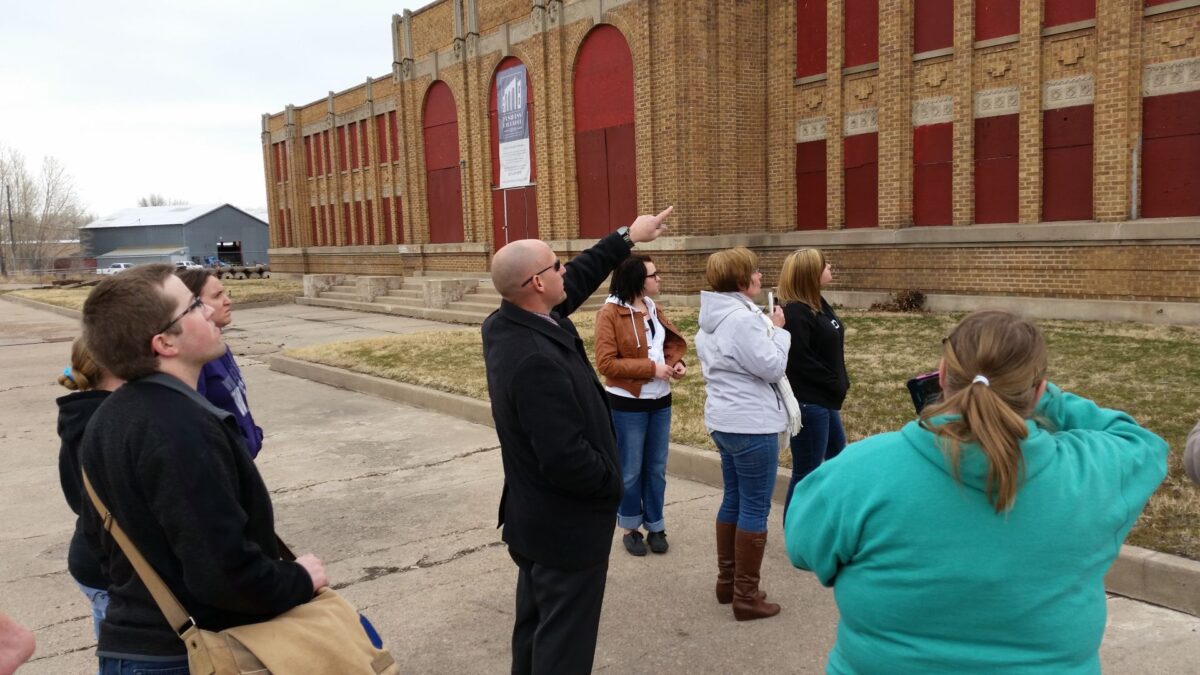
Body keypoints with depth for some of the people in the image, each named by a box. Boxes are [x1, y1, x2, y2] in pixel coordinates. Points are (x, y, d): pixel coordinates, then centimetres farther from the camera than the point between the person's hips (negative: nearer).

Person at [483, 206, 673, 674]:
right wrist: (614, 484, -14)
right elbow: (566, 459, -33)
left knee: (536, 622, 25)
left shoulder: (505, 323, -5)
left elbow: (577, 281, 10)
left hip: (535, 513, 10)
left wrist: (627, 237, 14)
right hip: (566, 522, -10)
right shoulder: (536, 361, -34)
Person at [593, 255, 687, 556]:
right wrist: (650, 367, -22)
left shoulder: (653, 309, 7)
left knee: (656, 469, 14)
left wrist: (676, 361, -4)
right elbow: (606, 363, -19)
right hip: (627, 404, -6)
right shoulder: (610, 314, -15)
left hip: (660, 401, 6)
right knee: (630, 471, 8)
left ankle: (655, 527, 27)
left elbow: (672, 341, 19)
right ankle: (631, 529, 25)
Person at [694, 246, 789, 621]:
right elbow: (773, 366, -19)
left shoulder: (712, 318, 10)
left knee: (733, 500, 18)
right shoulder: (742, 319, -22)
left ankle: (727, 581, 27)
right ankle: (746, 596, 7)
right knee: (755, 508, -1)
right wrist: (778, 330, -5)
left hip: (724, 420, 10)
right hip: (752, 424, -10)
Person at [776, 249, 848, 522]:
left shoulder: (818, 304, 10)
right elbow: (800, 362, -25)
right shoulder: (794, 313, -21)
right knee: (806, 471, -2)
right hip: (807, 402, -11)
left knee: (838, 454, 26)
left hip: (824, 399, 11)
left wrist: (840, 385, 6)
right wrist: (836, 385, -16)